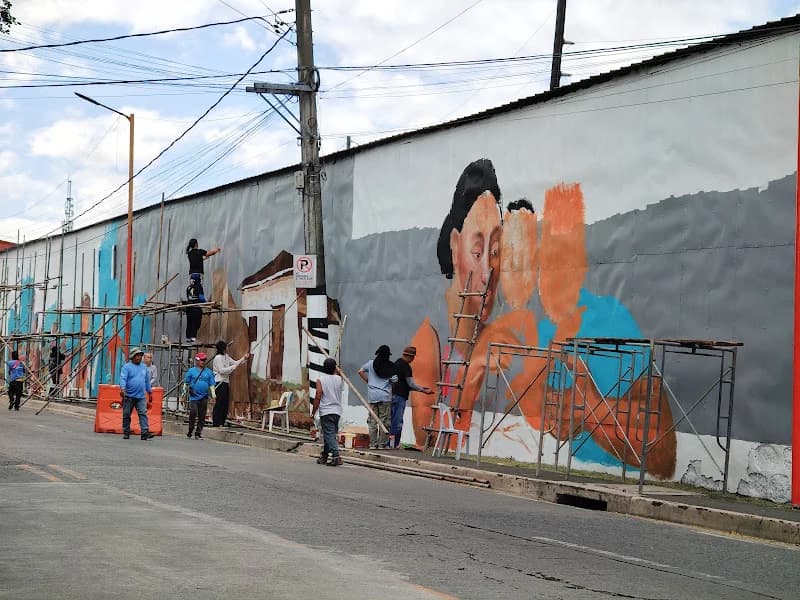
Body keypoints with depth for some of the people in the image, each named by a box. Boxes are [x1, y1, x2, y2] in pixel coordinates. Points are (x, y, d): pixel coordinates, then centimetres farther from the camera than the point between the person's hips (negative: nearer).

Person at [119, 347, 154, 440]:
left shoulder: (144, 367, 15)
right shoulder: (127, 367, -2)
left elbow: (147, 381, 22)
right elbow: (123, 378, -14)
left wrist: (150, 392, 20)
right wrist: (122, 388, -30)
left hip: (141, 397, 3)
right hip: (129, 396, -3)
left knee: (143, 414, -8)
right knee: (126, 415, 5)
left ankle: (145, 432, -15)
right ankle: (126, 433, 14)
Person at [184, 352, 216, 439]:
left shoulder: (209, 372, 9)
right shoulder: (191, 371, 4)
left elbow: (211, 384, 9)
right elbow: (186, 383, 10)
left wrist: (213, 393, -2)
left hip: (204, 397, 2)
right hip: (194, 396, -2)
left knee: (202, 416, 3)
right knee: (193, 412, -16)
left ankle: (198, 433, 10)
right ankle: (190, 430, -1)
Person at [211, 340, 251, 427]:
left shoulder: (226, 356, 16)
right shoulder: (218, 358, -13)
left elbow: (235, 363, 22)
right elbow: (222, 370, -19)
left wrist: (244, 358, 12)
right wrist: (233, 367, -16)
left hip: (225, 382, 10)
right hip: (220, 382, -10)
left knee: (225, 403, 9)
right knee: (219, 403, -9)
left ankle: (221, 422, 13)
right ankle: (216, 423, -7)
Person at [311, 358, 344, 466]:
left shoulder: (321, 380, -7)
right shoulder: (339, 379, 5)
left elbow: (318, 397, -11)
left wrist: (313, 412, -4)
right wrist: (338, 371, 35)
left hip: (326, 411, -5)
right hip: (337, 411, 5)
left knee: (329, 435, -10)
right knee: (329, 434, 16)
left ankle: (336, 456, -23)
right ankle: (324, 456, 25)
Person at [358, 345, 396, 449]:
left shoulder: (371, 363, 4)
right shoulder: (391, 366, -1)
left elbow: (360, 372, 6)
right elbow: (394, 380, -8)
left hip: (372, 395, 2)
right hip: (385, 396, -2)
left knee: (372, 421, 6)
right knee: (384, 421, 4)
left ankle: (373, 444, 6)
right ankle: (382, 444, 3)